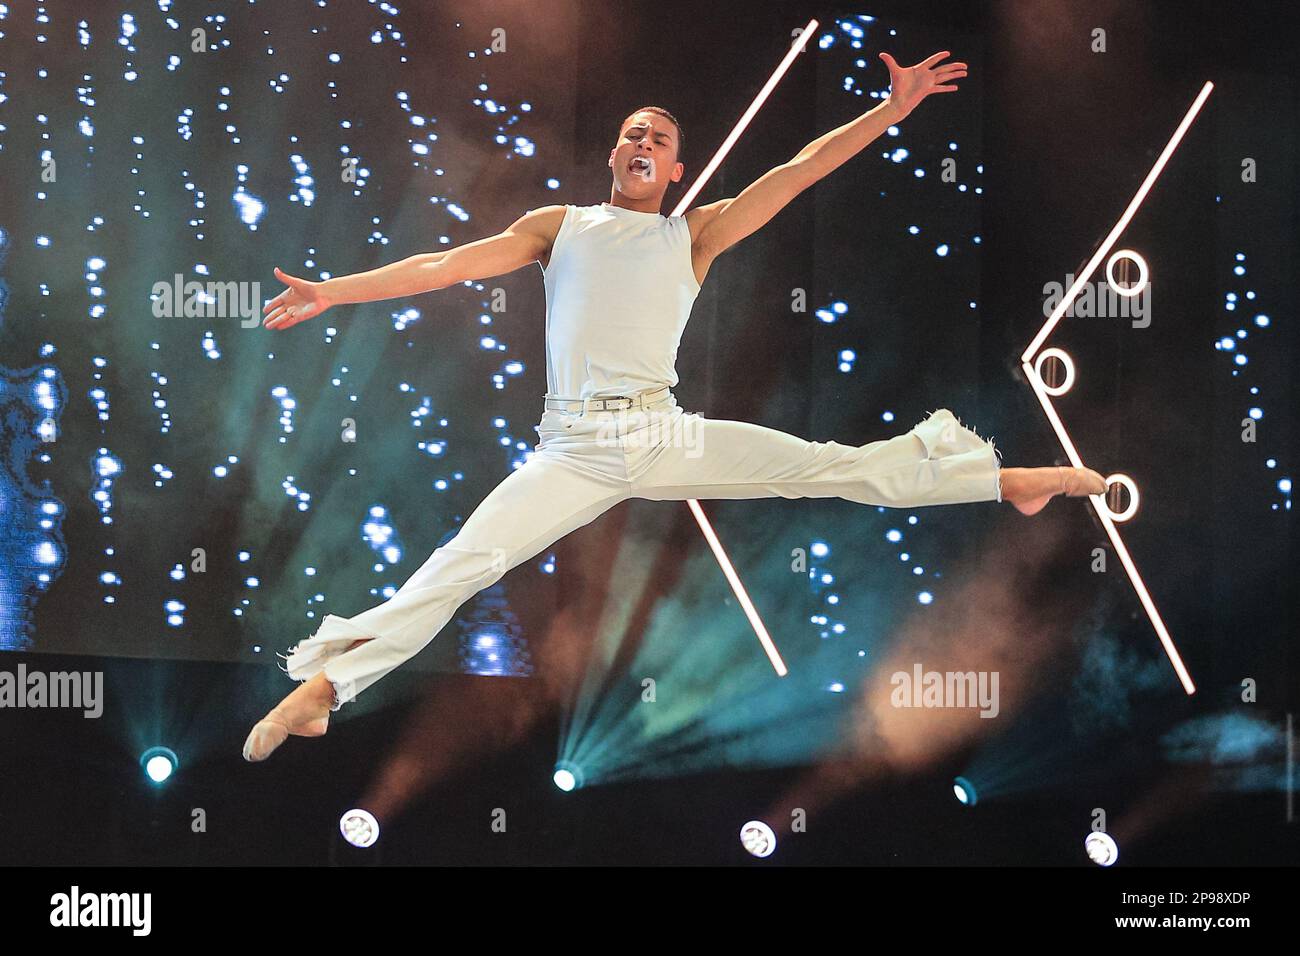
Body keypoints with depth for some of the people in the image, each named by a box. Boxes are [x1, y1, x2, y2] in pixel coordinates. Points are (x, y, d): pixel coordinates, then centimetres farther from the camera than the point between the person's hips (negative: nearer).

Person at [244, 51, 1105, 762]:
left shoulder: (696, 233, 14)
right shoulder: (560, 226, 16)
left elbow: (797, 172, 9)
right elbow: (449, 265, 11)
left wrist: (895, 107, 4)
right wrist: (334, 291, 4)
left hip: (665, 435, 0)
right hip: (572, 449, 0)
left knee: (823, 466, -7)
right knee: (463, 565, -14)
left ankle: (1007, 480, -1)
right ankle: (322, 686, -17)